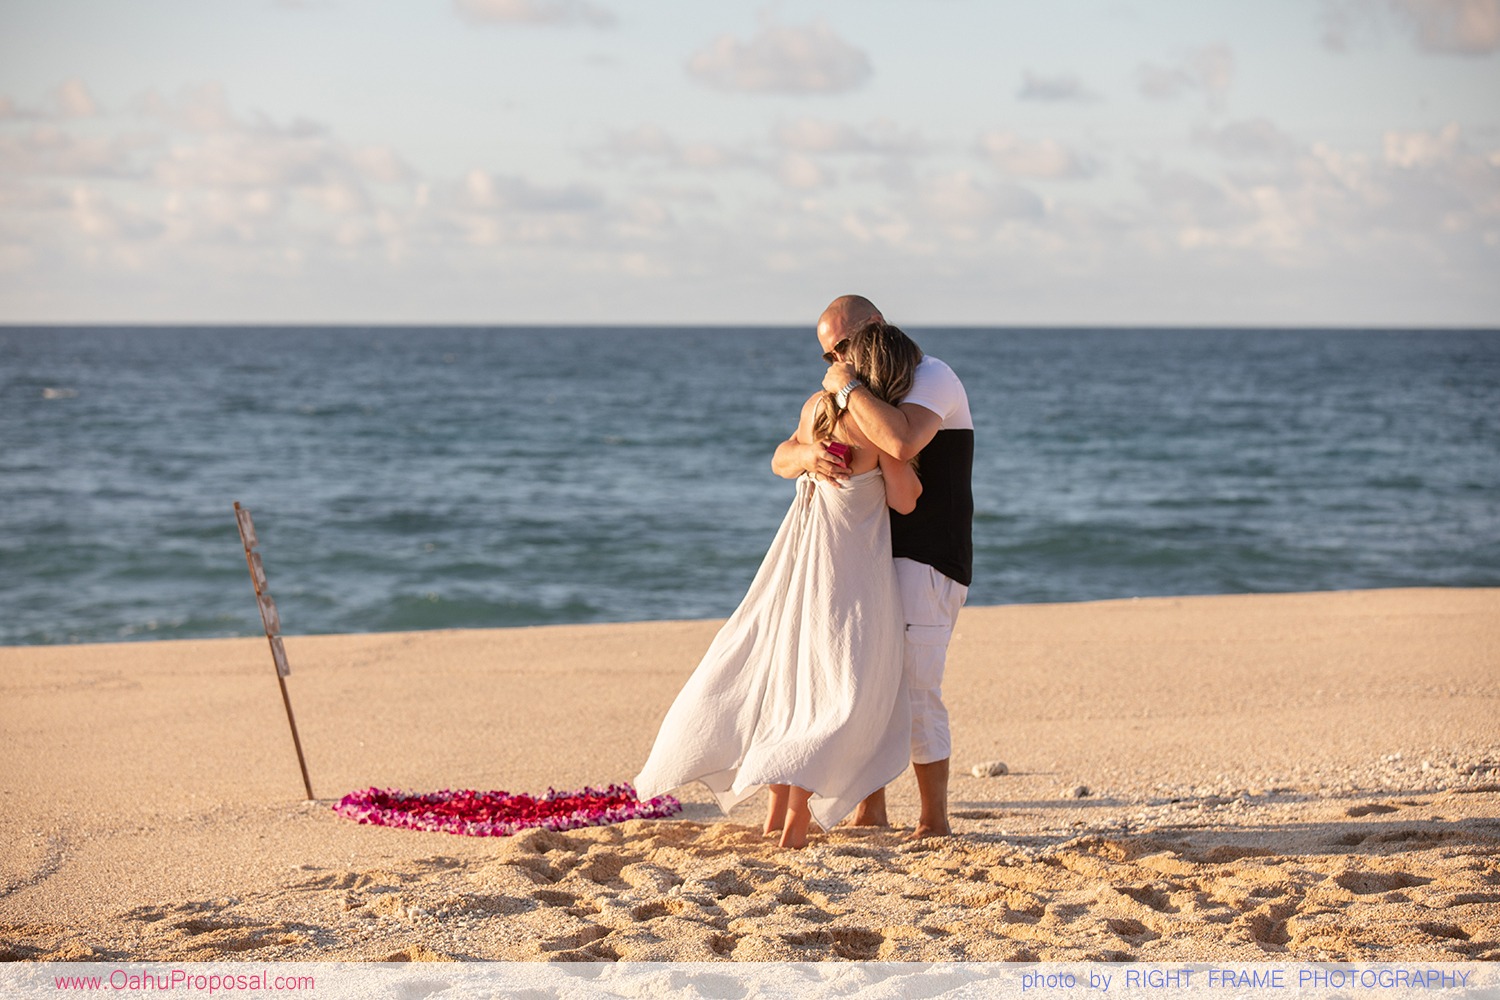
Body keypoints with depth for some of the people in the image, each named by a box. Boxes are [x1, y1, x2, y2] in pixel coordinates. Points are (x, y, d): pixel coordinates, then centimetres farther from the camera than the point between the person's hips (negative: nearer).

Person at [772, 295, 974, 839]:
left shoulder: (931, 378, -10)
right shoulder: (859, 397, 15)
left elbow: (902, 441, -33)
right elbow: (781, 457, 7)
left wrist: (849, 388, -21)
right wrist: (807, 455, -18)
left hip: (925, 562, -8)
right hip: (870, 559, 8)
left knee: (912, 688, -12)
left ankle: (934, 823, -5)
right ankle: (870, 813, 16)